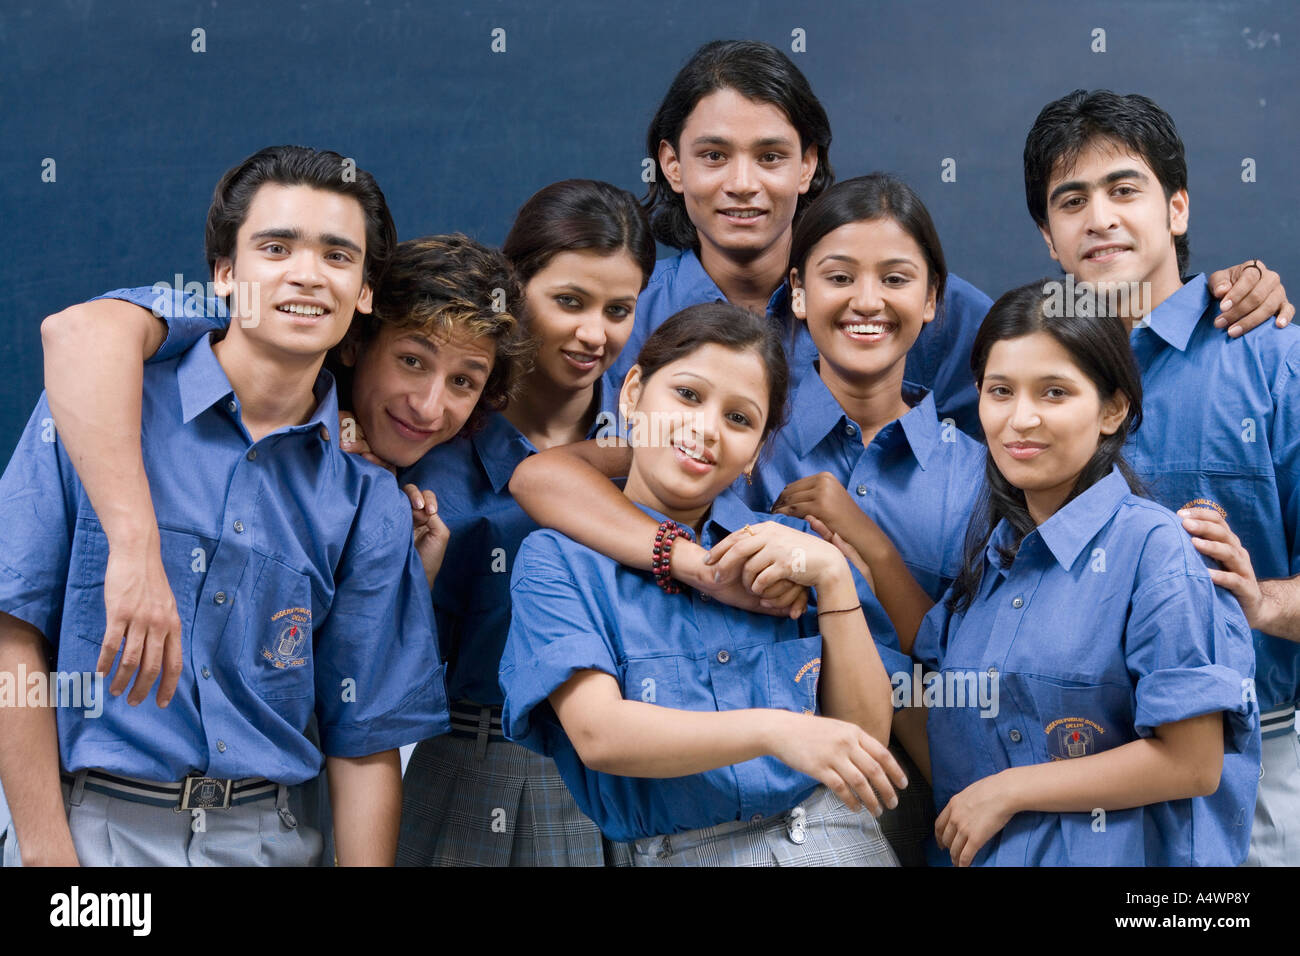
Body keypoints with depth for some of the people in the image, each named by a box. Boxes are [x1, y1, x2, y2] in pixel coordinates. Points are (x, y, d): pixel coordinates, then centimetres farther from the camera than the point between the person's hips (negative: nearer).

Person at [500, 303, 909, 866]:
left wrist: (833, 578, -5)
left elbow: (867, 736, 6)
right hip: (681, 854, -2)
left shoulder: (791, 545, 11)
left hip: (835, 839, 3)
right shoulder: (557, 560, 1)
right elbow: (599, 735, -13)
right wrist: (771, 730, -25)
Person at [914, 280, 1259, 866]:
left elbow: (1193, 763, -19)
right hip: (978, 851, 6)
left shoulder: (1152, 548, -15)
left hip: (1118, 851, -6)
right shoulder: (989, 546, 5)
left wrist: (1006, 790, -14)